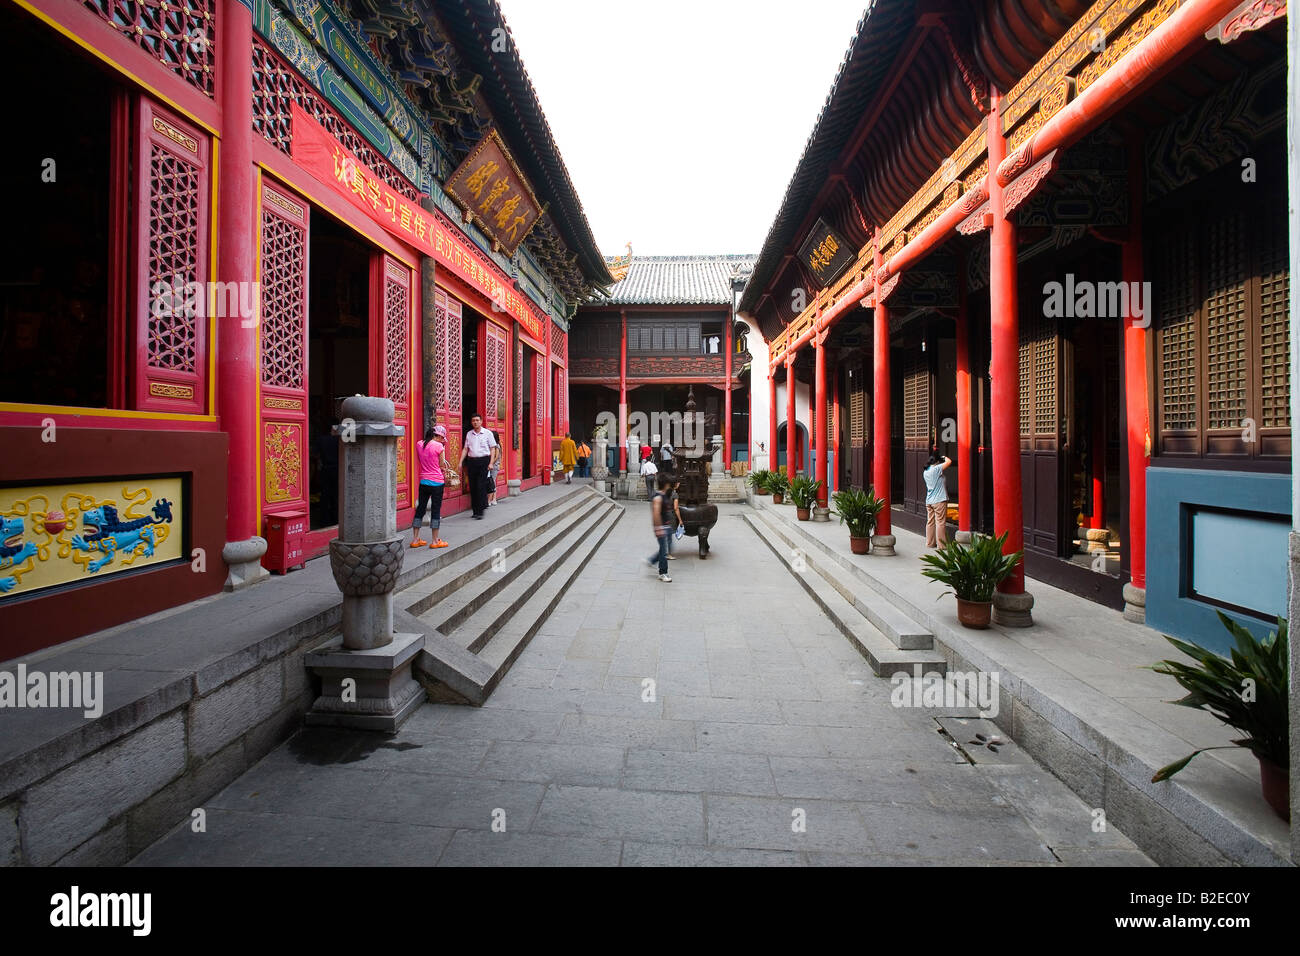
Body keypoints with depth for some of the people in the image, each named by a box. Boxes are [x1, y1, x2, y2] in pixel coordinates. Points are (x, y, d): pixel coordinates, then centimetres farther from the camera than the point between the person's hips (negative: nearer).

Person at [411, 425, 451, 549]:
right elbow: (442, 466, -7)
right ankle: (435, 541, 7)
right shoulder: (439, 446, -12)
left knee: (420, 508, 12)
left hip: (423, 481, 5)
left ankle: (415, 539, 16)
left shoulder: (419, 444, 5)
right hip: (437, 482, -5)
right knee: (436, 510, 2)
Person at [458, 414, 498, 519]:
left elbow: (493, 448, 1)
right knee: (472, 487, 5)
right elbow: (465, 449, 15)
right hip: (471, 461, 4)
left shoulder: (487, 433, 2)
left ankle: (480, 511, -6)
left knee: (481, 486, -9)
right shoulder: (469, 434, 12)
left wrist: (491, 463, -9)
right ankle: (475, 510, 14)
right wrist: (460, 462, 6)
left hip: (484, 460, -4)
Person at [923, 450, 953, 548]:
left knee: (930, 522, 10)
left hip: (929, 501, 8)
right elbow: (949, 461, -13)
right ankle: (941, 544, 0)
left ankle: (930, 543, 15)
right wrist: (944, 457, 8)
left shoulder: (925, 472, 10)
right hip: (939, 500, -8)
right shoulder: (936, 469, -13)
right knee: (940, 522, -3)